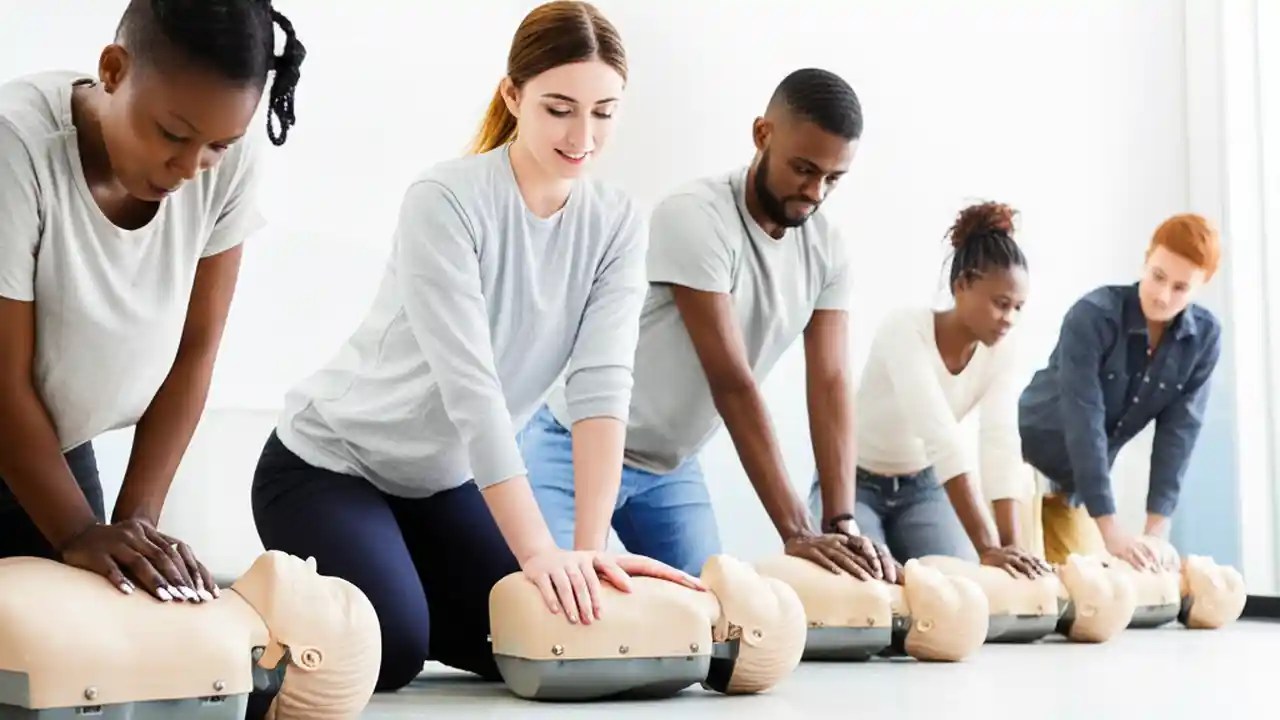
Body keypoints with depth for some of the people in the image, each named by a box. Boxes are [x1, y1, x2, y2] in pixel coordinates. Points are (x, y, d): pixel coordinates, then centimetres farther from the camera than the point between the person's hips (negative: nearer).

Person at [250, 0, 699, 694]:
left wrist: (592, 540, -28)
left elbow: (602, 381, -17)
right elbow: (469, 382, -31)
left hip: (443, 479, 6)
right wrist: (538, 549, -34)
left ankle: (403, 599, 23)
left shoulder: (617, 225, -8)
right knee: (388, 650, -21)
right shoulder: (445, 199, -25)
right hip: (328, 463, -6)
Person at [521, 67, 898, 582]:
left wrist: (844, 521, -22)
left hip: (672, 466, 7)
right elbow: (731, 384, -29)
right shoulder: (696, 218, -26)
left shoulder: (827, 248, -5)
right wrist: (795, 531, -31)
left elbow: (829, 385, -10)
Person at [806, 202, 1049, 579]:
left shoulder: (1000, 350, -14)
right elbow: (943, 442, -39)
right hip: (854, 483, -4)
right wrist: (987, 549, -46)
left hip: (923, 487, 5)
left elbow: (1002, 446, -22)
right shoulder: (905, 330, -30)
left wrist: (1013, 546, -34)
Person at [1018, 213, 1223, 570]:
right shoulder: (1092, 316, -25)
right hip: (1024, 460, -5)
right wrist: (1110, 529, -34)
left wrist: (1157, 529, -18)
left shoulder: (1204, 337, -10)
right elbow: (1084, 423, -30)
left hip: (1081, 482, 5)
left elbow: (1179, 430, -11)